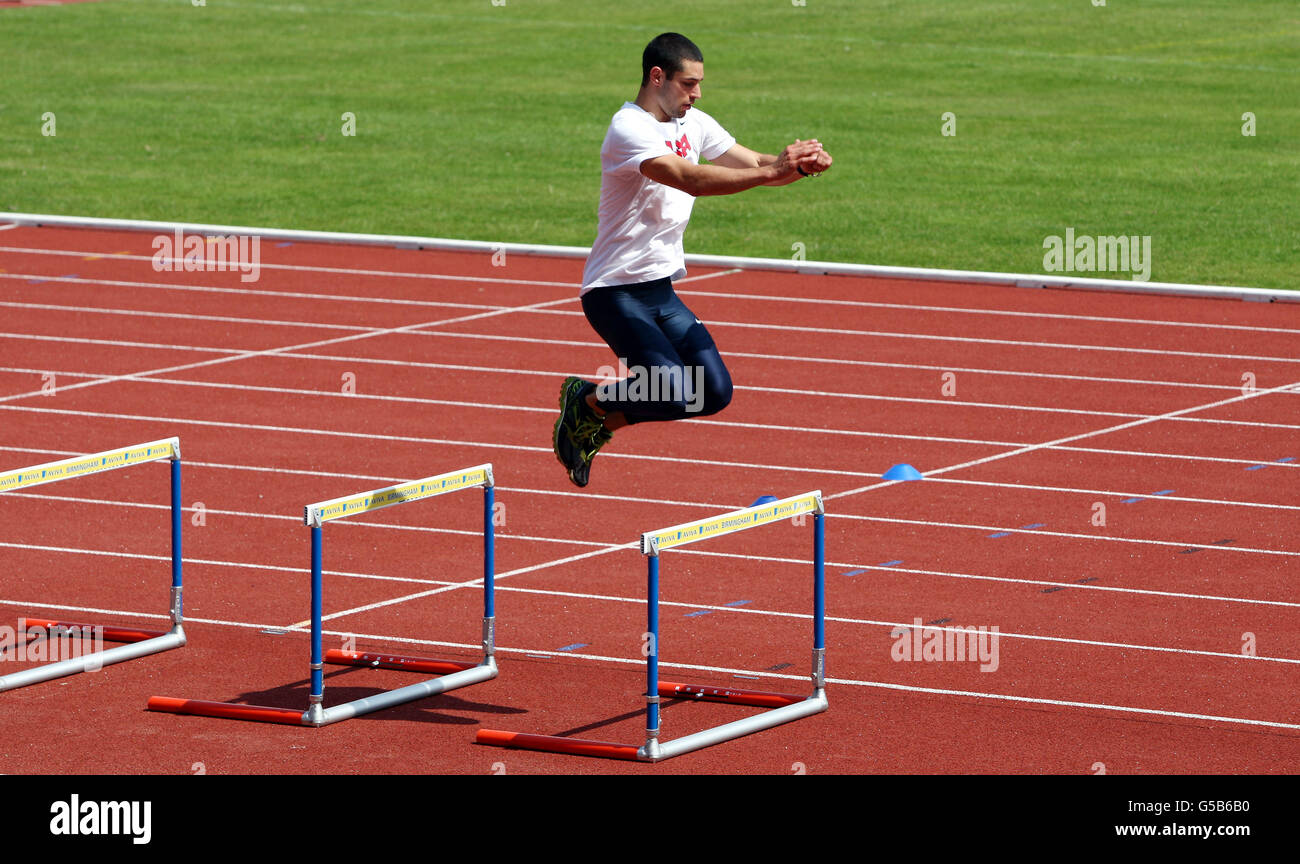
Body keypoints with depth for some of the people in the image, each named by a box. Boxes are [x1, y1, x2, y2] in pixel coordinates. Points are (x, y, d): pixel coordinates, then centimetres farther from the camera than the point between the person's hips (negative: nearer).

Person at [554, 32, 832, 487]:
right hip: (615, 292, -9)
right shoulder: (629, 129, -19)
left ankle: (595, 421, 16)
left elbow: (752, 163, 4)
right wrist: (772, 171, -39)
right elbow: (688, 177, -33)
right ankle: (586, 402, 6)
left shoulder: (694, 124, 8)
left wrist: (801, 164, -18)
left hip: (661, 291, 9)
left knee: (715, 392, -1)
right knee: (676, 393, -22)